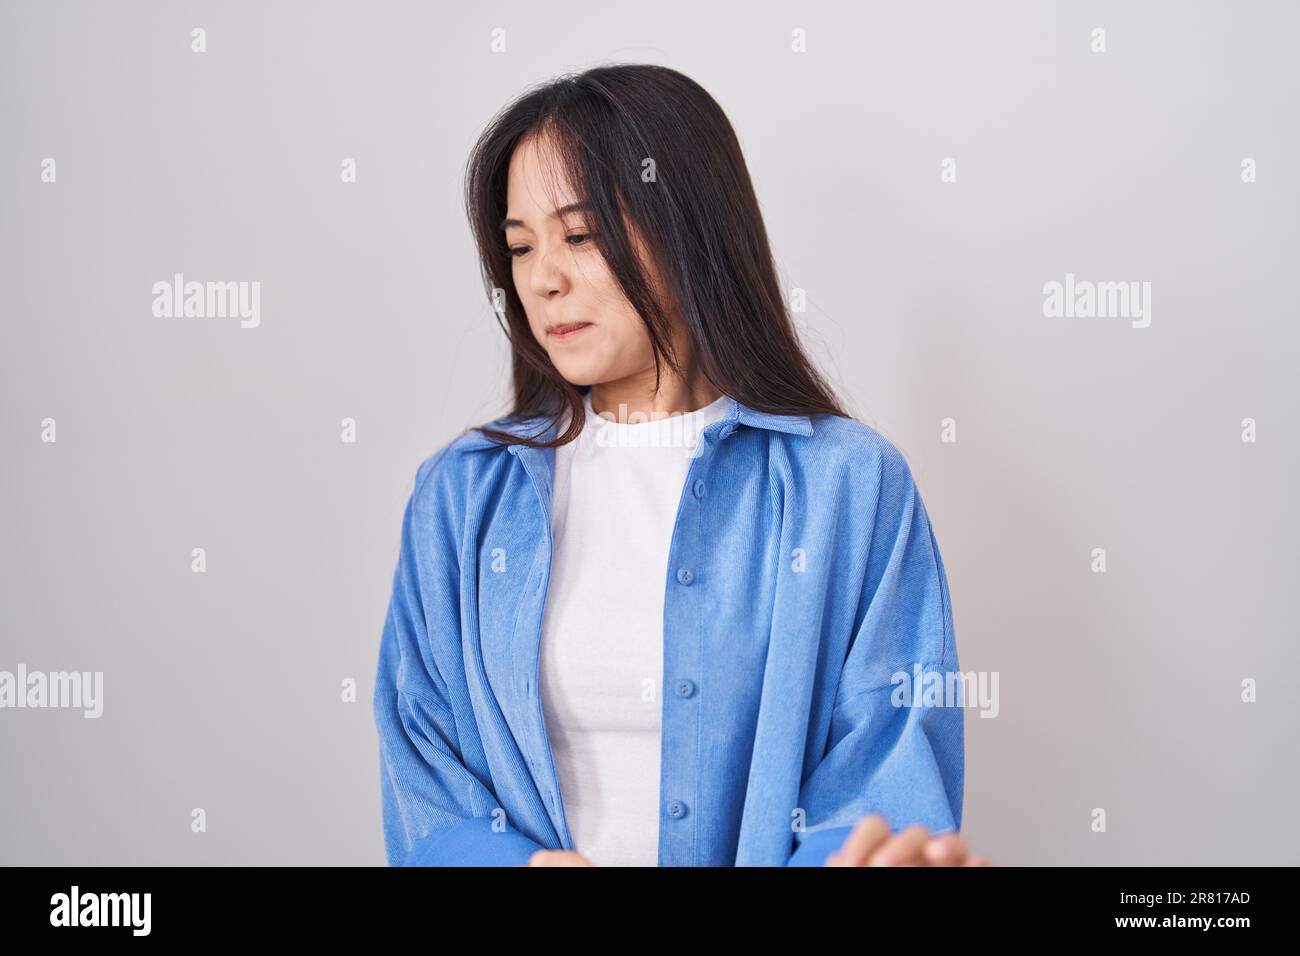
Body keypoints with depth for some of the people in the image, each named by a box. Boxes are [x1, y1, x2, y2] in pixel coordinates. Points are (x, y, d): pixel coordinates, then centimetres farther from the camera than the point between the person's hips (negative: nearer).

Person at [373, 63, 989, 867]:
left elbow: (888, 772, -7)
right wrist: (516, 859, -15)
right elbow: (422, 774, 3)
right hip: (519, 849, 1)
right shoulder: (462, 493, 5)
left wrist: (857, 848, -28)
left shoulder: (851, 484, -3)